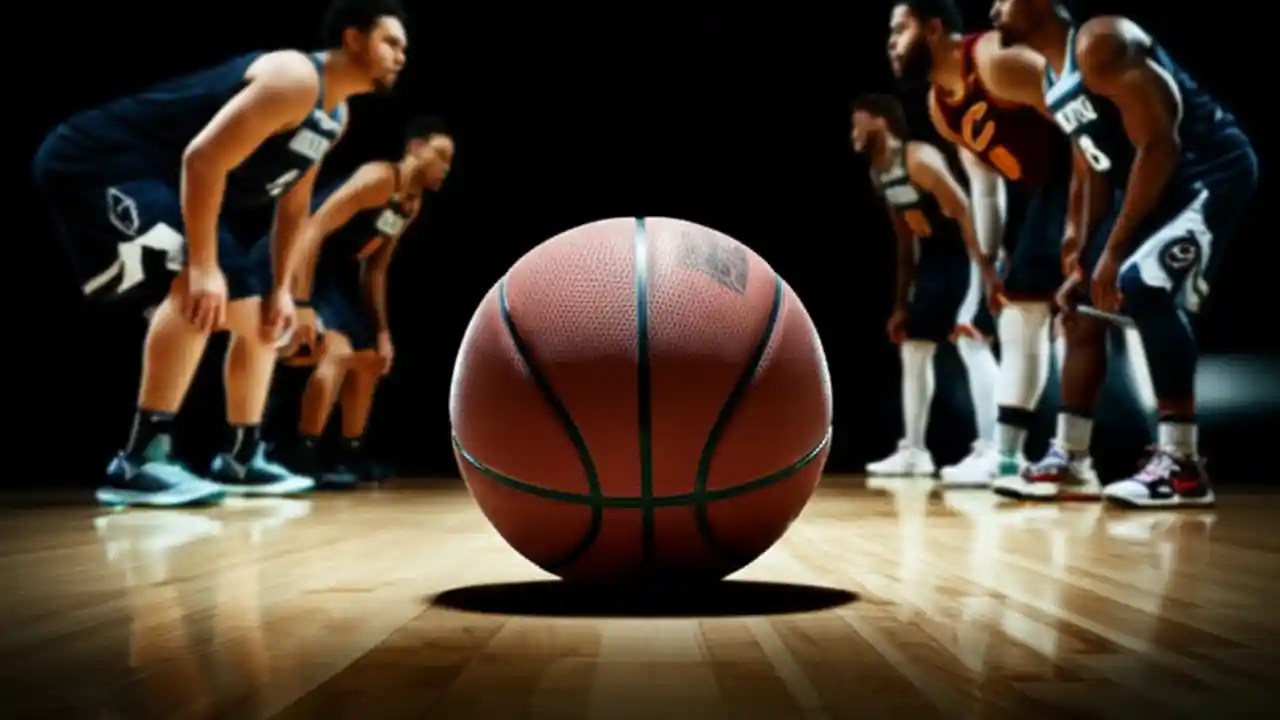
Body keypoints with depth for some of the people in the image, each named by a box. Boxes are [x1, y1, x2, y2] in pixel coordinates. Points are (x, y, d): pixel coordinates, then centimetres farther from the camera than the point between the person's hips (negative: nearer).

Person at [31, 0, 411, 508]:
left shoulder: (334, 114, 9)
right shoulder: (294, 79, -23)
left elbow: (293, 202, 17)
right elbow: (202, 158, -30)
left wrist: (282, 288, 12)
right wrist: (205, 267, -31)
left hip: (172, 186, 11)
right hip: (100, 163, -11)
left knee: (258, 320, 13)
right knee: (198, 289, -32)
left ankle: (240, 459, 23)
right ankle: (138, 462, -28)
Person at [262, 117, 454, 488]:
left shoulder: (413, 205, 9)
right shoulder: (378, 178, -20)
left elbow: (375, 270, 16)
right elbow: (312, 230, -27)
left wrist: (382, 332, 12)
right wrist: (301, 304, -33)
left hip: (331, 272, 10)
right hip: (287, 263, -10)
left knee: (370, 360, 15)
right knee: (338, 350, -25)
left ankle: (350, 459, 26)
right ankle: (302, 461, -20)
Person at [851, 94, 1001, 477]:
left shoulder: (920, 158, -18)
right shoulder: (879, 174, 10)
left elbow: (964, 210, -24)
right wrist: (901, 304, 15)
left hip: (963, 256, -10)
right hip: (933, 260, 10)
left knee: (972, 344, -18)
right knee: (914, 349, 11)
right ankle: (913, 451, 17)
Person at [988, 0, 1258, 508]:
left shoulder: (1101, 42, -20)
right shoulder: (1050, 80, 10)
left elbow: (1158, 146, -25)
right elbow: (1091, 173, 16)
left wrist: (1113, 251, -24)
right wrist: (1081, 259, 10)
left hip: (1211, 171, -10)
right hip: (1152, 182, 10)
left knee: (1144, 285, -27)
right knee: (1083, 299, 9)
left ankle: (1181, 466, -20)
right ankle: (1069, 458, 17)